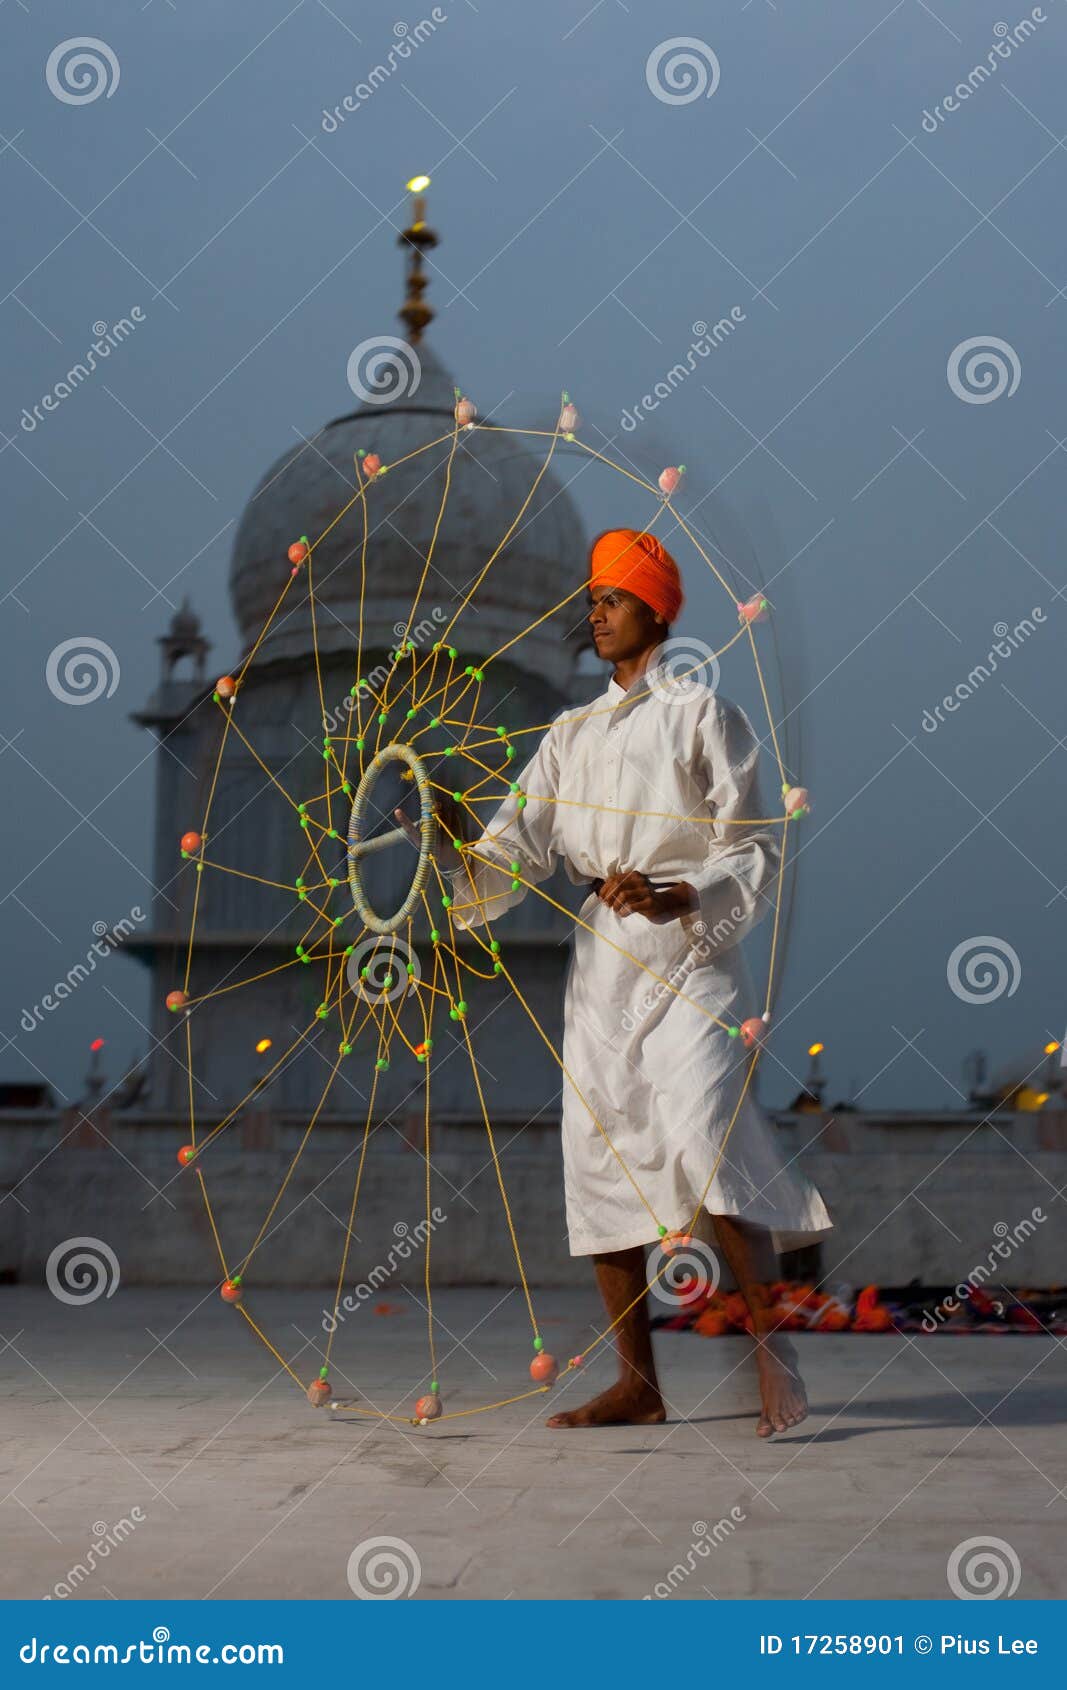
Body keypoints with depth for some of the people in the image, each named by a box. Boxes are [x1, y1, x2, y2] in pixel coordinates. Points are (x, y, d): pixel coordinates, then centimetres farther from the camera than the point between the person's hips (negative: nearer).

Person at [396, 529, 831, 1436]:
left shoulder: (703, 714, 3)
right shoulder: (572, 733, 20)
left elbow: (753, 853, -4)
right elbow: (518, 849, 12)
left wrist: (675, 899, -20)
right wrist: (452, 852, -8)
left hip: (688, 951, -6)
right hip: (600, 960, 6)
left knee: (703, 1142, -20)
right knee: (600, 1157, 3)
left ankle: (774, 1345, -12)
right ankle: (638, 1382, 11)